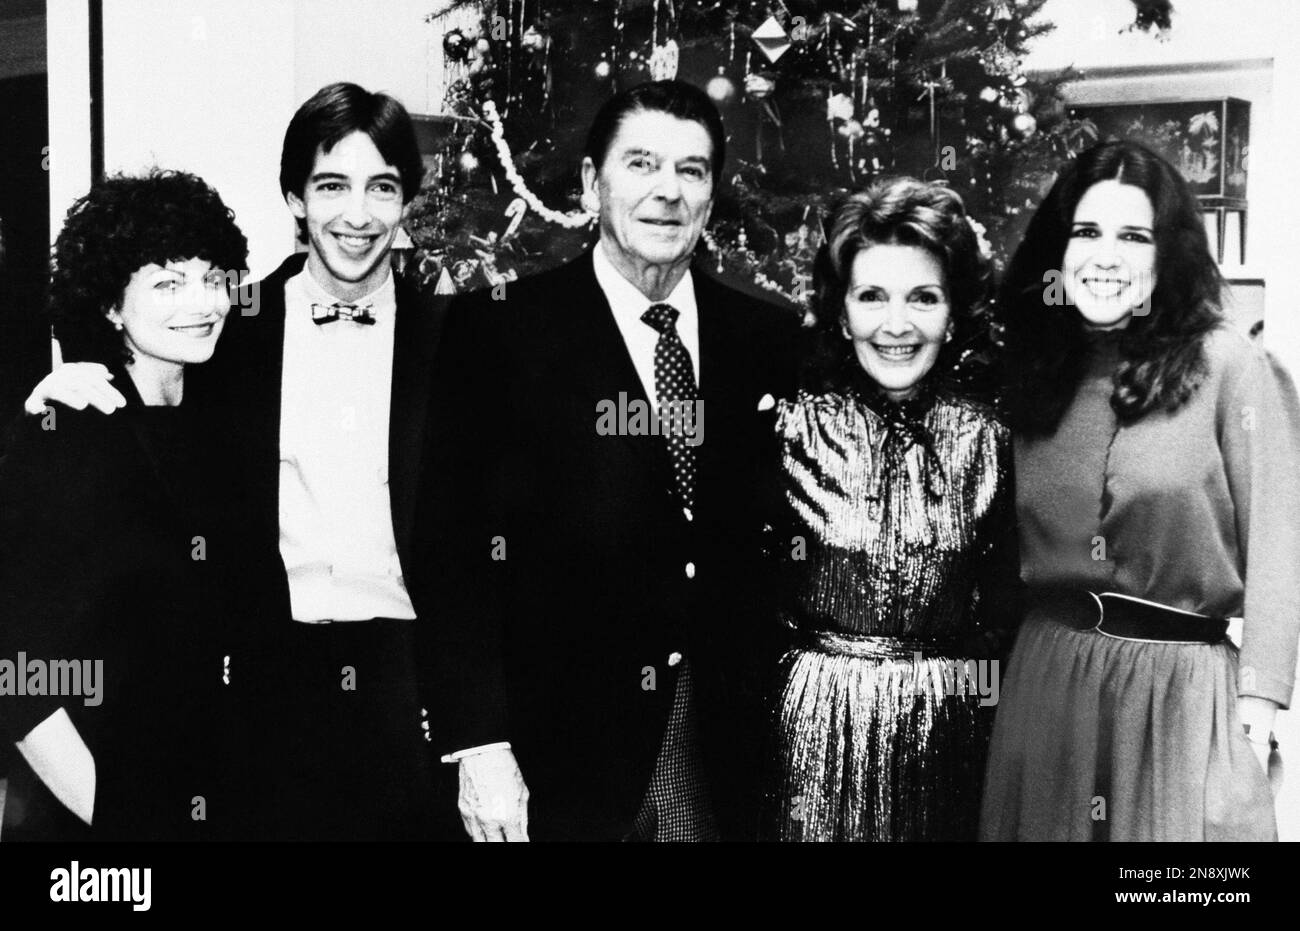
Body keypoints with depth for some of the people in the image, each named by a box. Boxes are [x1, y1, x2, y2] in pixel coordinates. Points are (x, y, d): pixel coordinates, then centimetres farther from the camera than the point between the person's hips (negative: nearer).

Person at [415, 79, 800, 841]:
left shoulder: (769, 340, 4)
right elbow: (456, 547, -7)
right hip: (562, 753, -2)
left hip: (731, 754, 3)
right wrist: (479, 744, -13)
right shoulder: (498, 333, -4)